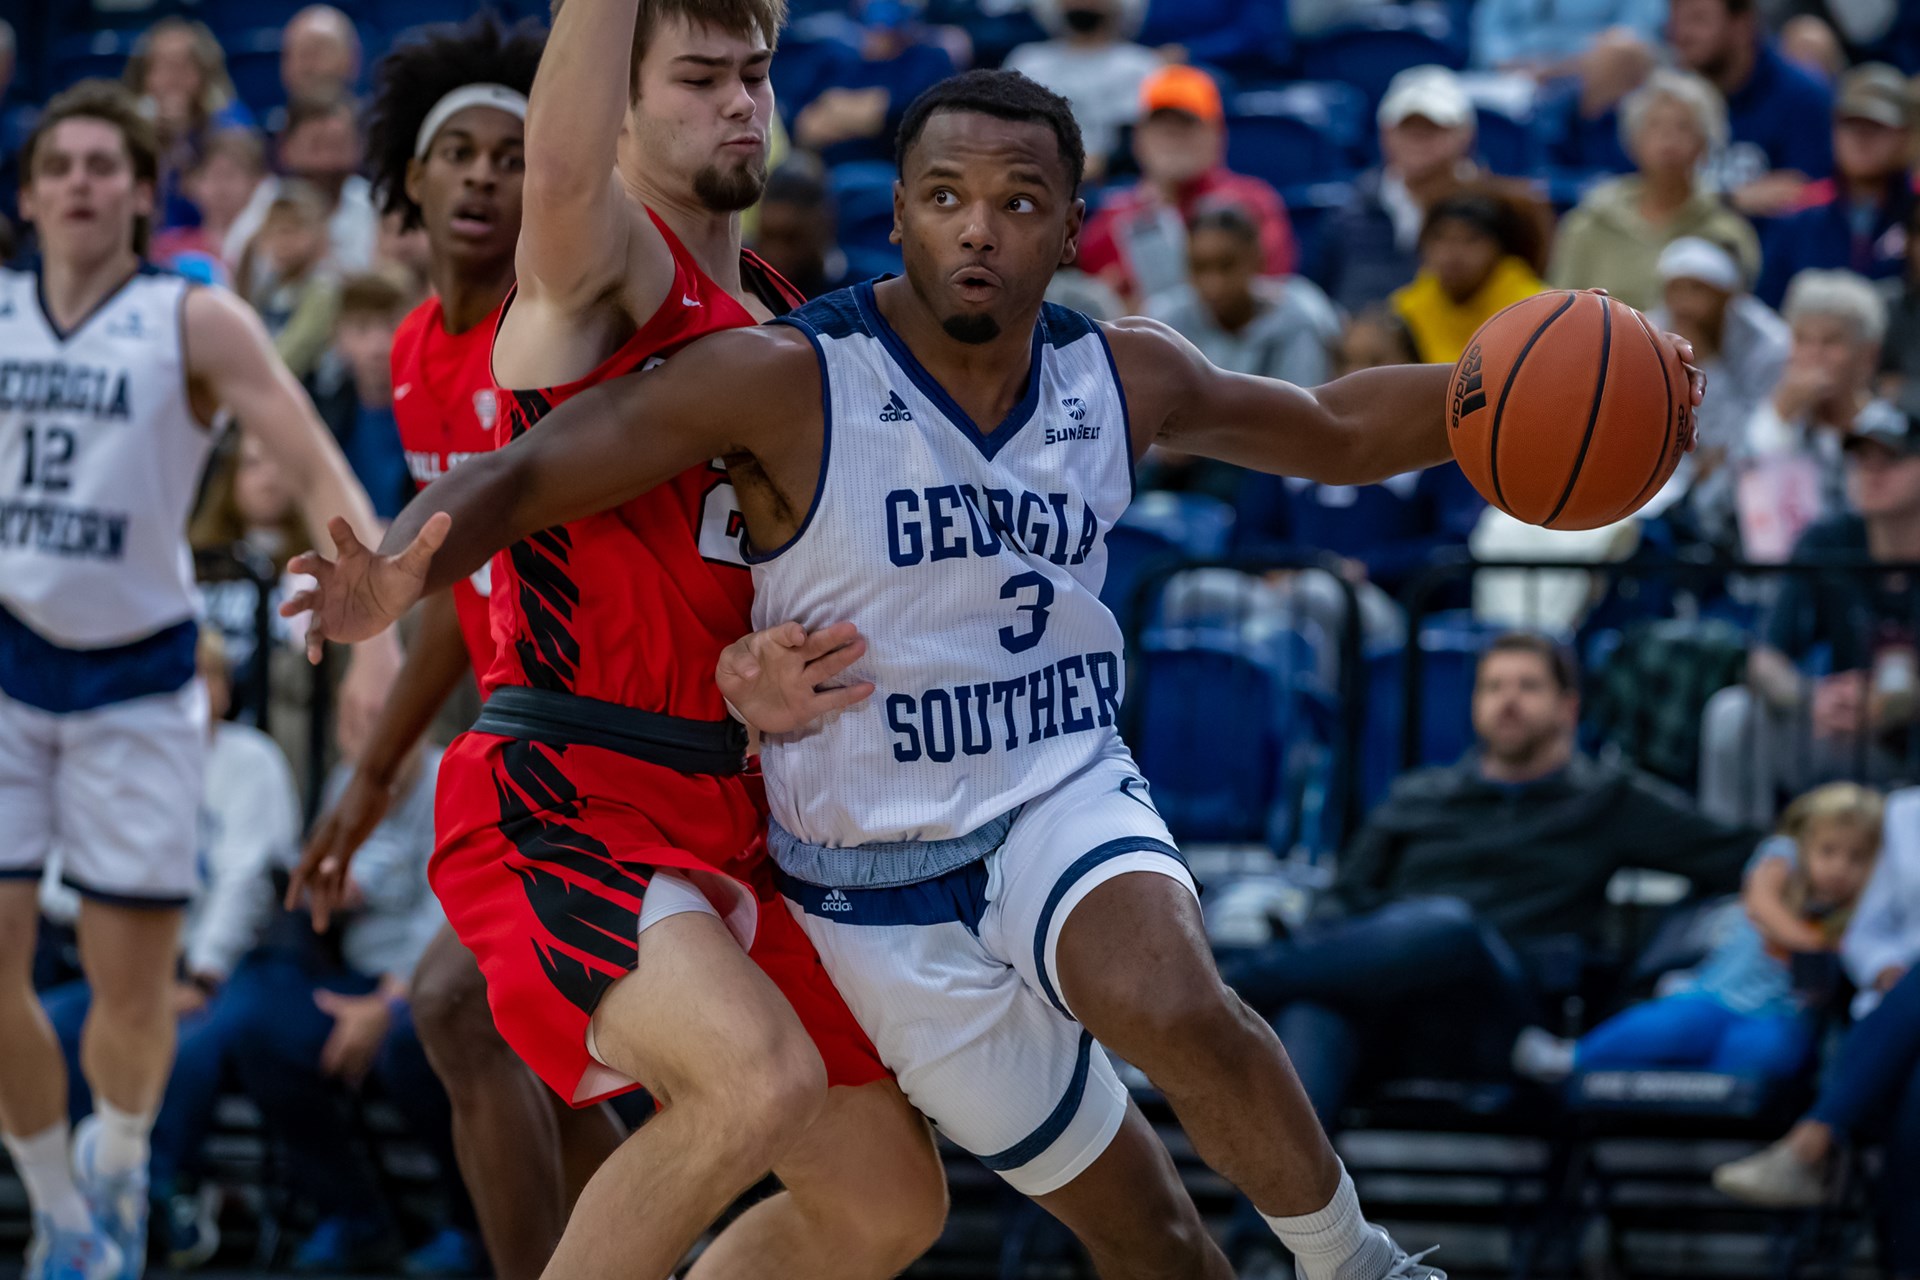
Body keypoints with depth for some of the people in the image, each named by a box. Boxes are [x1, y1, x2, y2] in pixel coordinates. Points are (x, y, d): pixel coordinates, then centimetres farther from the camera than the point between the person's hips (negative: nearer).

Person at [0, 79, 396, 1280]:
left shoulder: (195, 322, -8)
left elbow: (323, 474, -15)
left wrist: (375, 637, -29)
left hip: (137, 678, -2)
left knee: (134, 980, 2)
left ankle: (115, 1173, 32)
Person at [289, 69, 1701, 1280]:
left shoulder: (1126, 378, -2)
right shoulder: (786, 383, -17)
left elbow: (1336, 433, 15)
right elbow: (520, 477, -17)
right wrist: (396, 574, -38)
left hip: (1068, 799, 2)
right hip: (884, 881, -2)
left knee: (1170, 1001, -34)